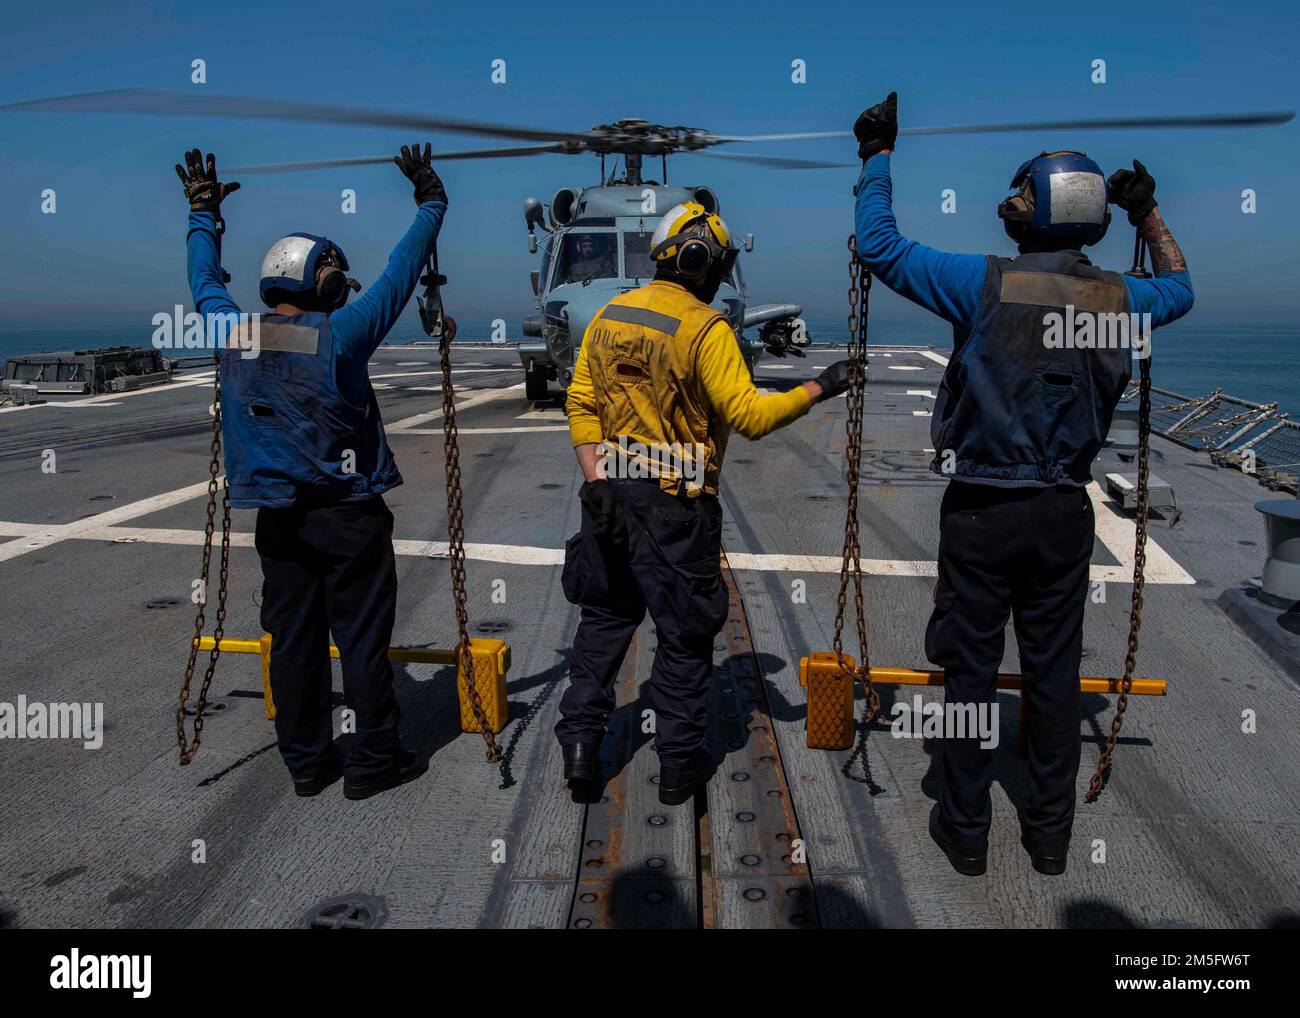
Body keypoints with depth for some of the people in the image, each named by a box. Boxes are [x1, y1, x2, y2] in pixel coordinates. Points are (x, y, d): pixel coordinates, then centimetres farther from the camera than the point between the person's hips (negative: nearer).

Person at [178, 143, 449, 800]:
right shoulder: (337, 334, -12)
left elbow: (206, 280, 20)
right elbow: (399, 276, -4)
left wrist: (203, 214, 34)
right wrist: (430, 205, 8)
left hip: (277, 518, 5)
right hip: (347, 514, -5)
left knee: (293, 638, 12)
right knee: (363, 636, 4)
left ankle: (306, 761, 22)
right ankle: (372, 761, 13)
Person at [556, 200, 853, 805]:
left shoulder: (609, 316, 6)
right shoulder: (705, 329, -14)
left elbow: (581, 403, 3)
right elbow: (749, 416, -16)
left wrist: (596, 477, 2)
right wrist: (818, 389, -6)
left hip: (611, 495, 6)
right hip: (676, 506, -5)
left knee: (605, 615, 19)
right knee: (685, 632, 8)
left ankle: (580, 738, 18)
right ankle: (679, 763, 17)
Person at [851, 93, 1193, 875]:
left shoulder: (988, 283, -13)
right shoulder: (1120, 298, 1)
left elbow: (880, 245, -7)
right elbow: (1180, 288, 25)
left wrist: (879, 155, 5)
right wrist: (1149, 211, 33)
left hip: (982, 512, -3)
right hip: (1064, 515, 4)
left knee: (971, 670, 8)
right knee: (1056, 672, 14)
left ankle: (966, 831, 21)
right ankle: (1052, 833, 27)